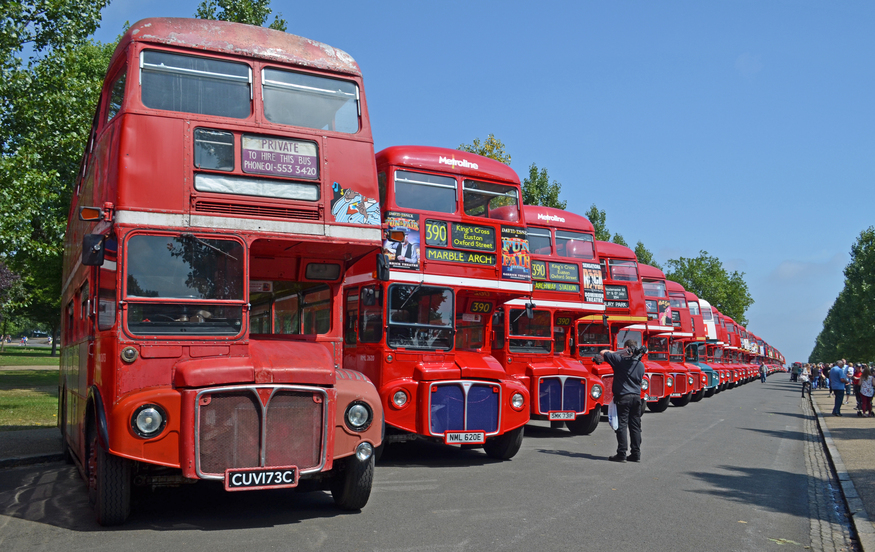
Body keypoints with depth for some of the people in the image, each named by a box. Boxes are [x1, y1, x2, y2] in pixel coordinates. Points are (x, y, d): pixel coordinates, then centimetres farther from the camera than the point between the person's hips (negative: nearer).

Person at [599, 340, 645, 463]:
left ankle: (621, 454, -3)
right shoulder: (641, 364, 8)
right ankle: (636, 454, 13)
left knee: (622, 425, -2)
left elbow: (602, 353, 3)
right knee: (635, 426, 10)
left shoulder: (619, 359, -9)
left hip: (623, 397, -5)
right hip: (636, 397, 5)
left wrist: (618, 352, 10)